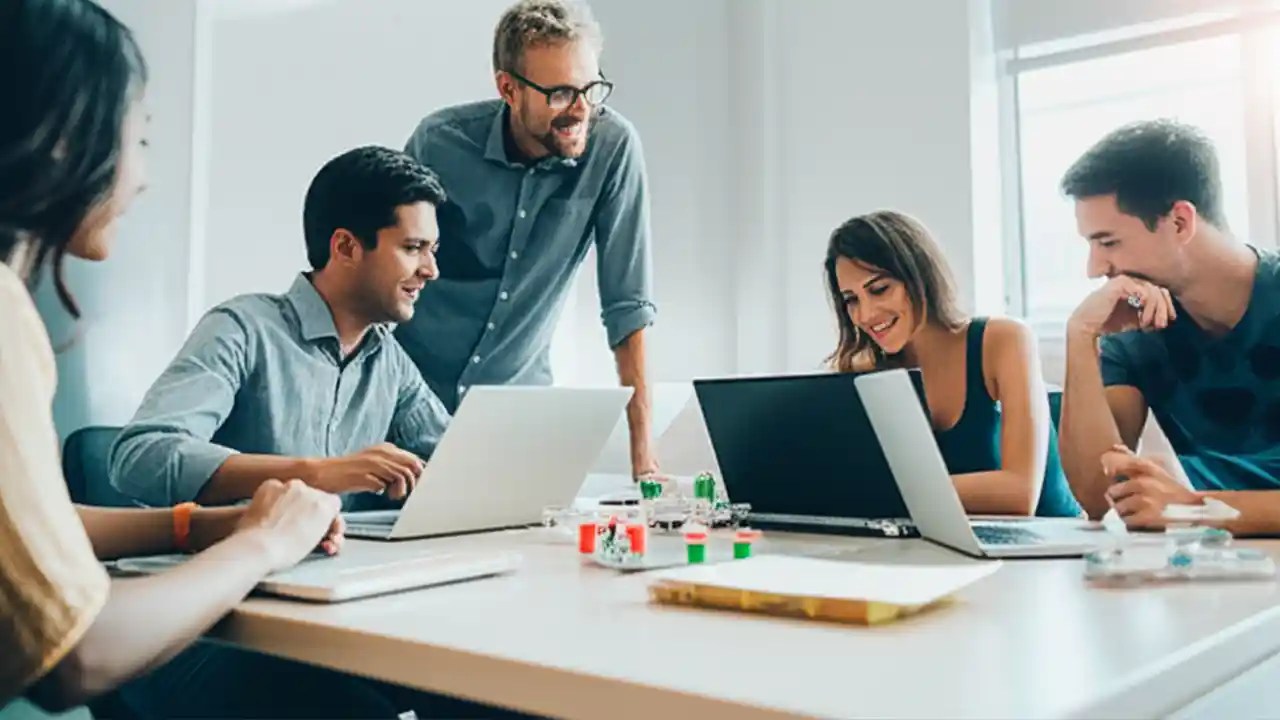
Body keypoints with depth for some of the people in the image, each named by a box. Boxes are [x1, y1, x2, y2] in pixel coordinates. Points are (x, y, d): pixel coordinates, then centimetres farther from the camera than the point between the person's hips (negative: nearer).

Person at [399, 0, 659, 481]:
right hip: (408, 393, 0)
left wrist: (643, 449, -14)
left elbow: (627, 305, -11)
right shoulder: (440, 142, -13)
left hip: (515, 403, 0)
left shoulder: (613, 147, -13)